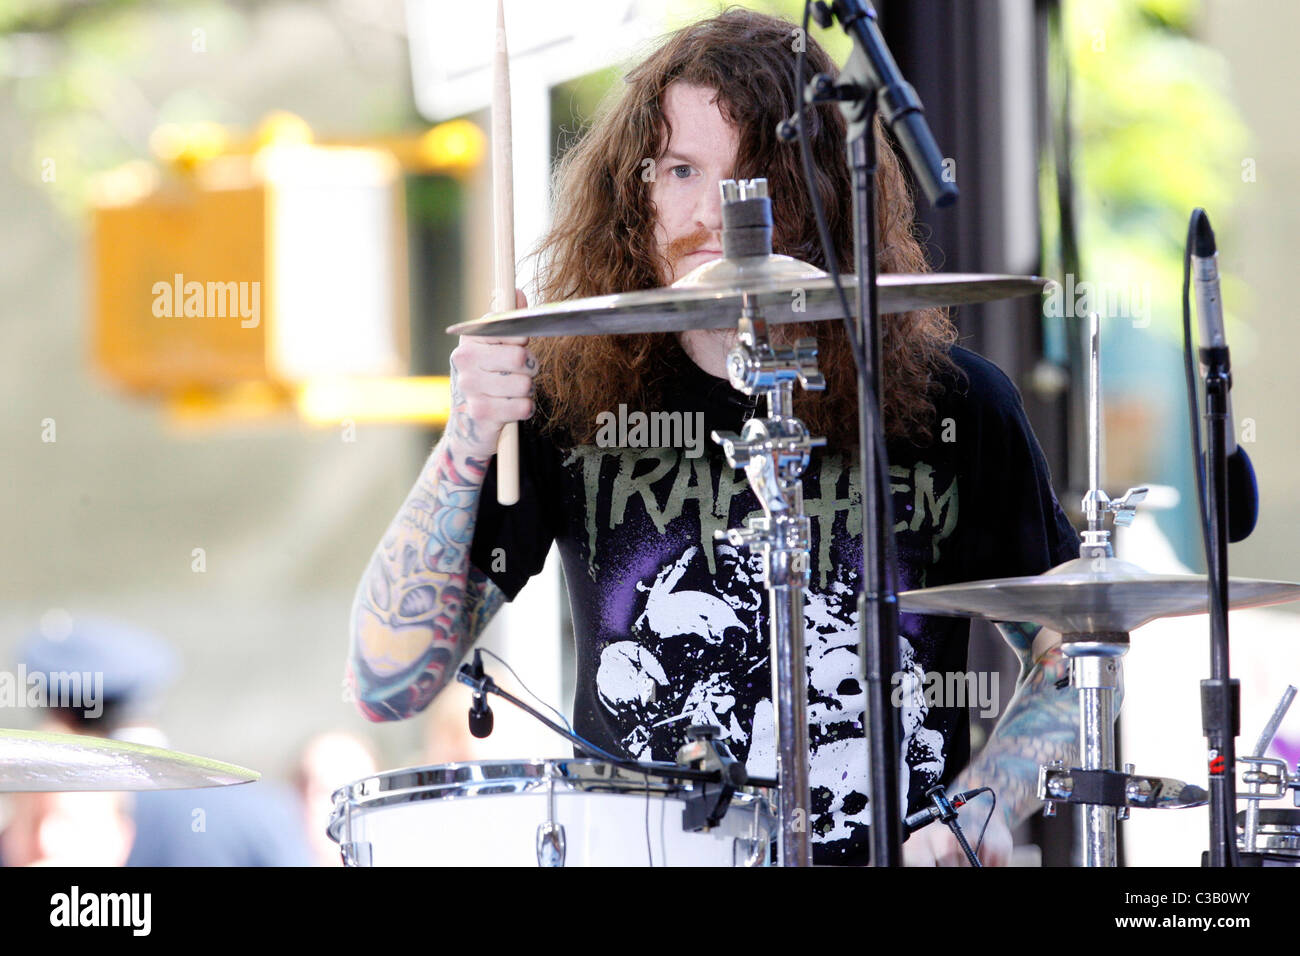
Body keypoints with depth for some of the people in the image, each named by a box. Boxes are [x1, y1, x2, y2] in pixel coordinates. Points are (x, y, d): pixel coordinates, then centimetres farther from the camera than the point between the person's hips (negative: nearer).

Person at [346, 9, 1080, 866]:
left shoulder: (952, 407, 3)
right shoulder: (570, 403, 4)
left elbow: (1072, 655, 14)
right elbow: (388, 685, 0)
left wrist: (983, 808, -5)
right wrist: (466, 450, -12)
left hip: (891, 854, 0)